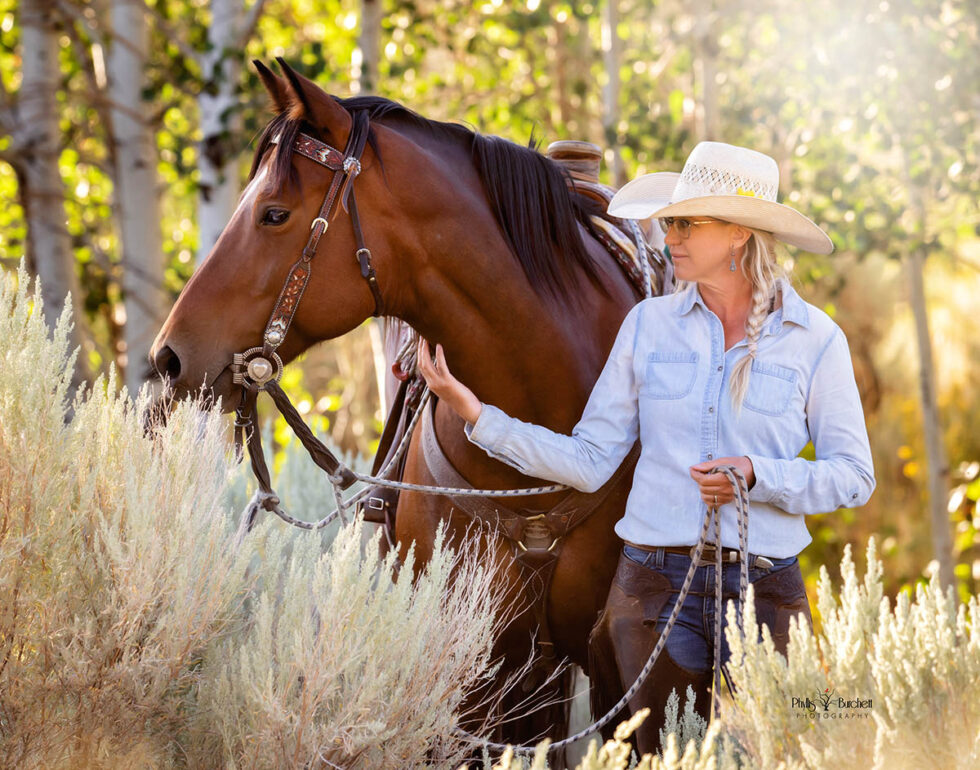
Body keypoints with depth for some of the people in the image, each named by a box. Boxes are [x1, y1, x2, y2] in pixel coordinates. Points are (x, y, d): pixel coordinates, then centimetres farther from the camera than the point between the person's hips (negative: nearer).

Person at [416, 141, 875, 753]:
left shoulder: (815, 338, 0)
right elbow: (590, 462, 5)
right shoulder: (648, 325, 6)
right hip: (656, 583, 1)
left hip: (764, 587, -1)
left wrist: (757, 474, -16)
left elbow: (854, 475, 0)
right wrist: (478, 415, -4)